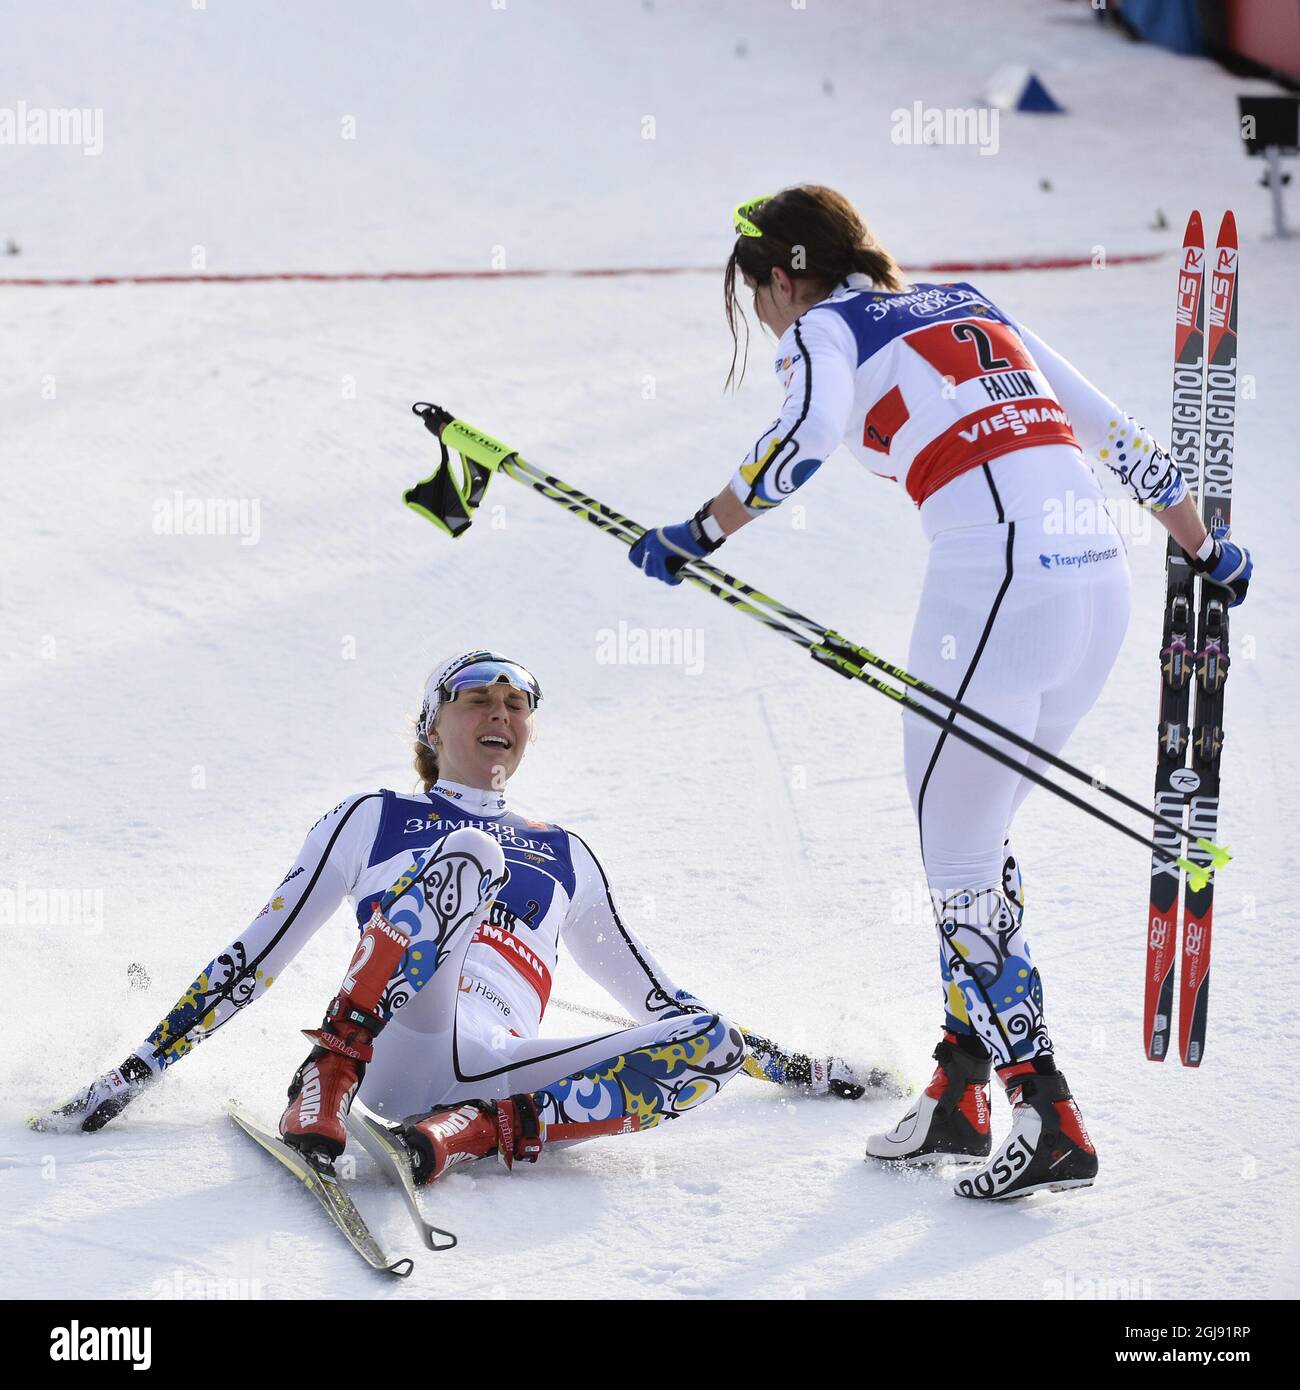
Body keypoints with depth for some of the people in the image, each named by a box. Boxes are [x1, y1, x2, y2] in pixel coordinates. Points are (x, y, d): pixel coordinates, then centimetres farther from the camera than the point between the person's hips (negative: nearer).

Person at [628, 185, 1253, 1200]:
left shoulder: (827, 328, 7)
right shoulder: (969, 307, 26)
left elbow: (804, 441, -16)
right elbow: (1111, 428, 27)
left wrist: (698, 537, -8)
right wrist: (1205, 551, 37)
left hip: (996, 575, -8)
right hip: (1101, 573, 8)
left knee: (957, 855, 1)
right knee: (974, 833, 20)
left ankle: (1050, 1120, -4)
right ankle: (961, 1093, 22)